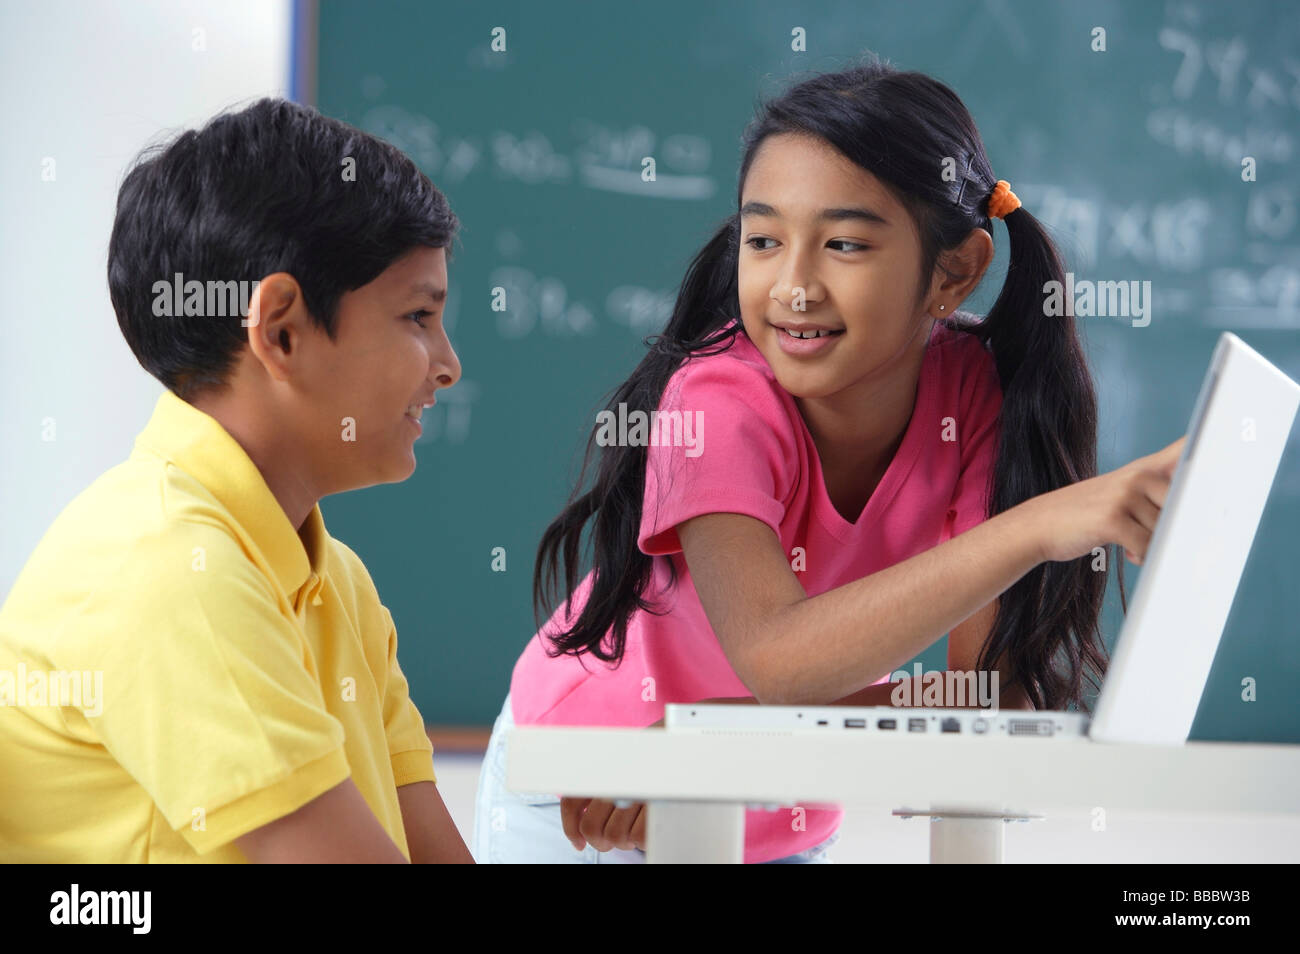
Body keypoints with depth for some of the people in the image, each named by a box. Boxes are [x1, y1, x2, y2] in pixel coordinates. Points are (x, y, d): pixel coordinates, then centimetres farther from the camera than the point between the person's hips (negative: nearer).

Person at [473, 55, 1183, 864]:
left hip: (787, 827, 3)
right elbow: (777, 659, -45)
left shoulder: (976, 395, -20)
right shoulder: (716, 402, -29)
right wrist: (1038, 526, -52)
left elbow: (998, 696, -25)